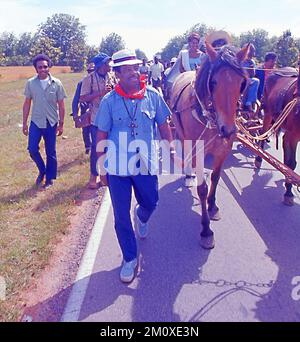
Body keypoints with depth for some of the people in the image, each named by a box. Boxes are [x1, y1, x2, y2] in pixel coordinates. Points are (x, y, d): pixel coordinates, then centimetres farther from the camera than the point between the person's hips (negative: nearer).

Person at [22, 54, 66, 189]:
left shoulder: (56, 83, -4)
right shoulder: (30, 83, -1)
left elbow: (61, 105, 0)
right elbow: (27, 103, 5)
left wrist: (61, 124, -1)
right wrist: (24, 123, 4)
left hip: (51, 122, -1)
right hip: (36, 122, 1)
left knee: (51, 152, 7)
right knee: (32, 149, -5)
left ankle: (50, 178, 22)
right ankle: (42, 171, 22)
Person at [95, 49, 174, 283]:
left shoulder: (153, 95, -3)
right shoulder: (109, 101, -5)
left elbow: (163, 125, 7)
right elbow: (101, 135, 0)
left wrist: (171, 149, 4)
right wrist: (102, 166, 1)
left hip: (146, 163, 1)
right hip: (117, 165, -1)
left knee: (151, 203, 16)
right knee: (121, 215, 6)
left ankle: (142, 217, 56)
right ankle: (130, 259, 27)